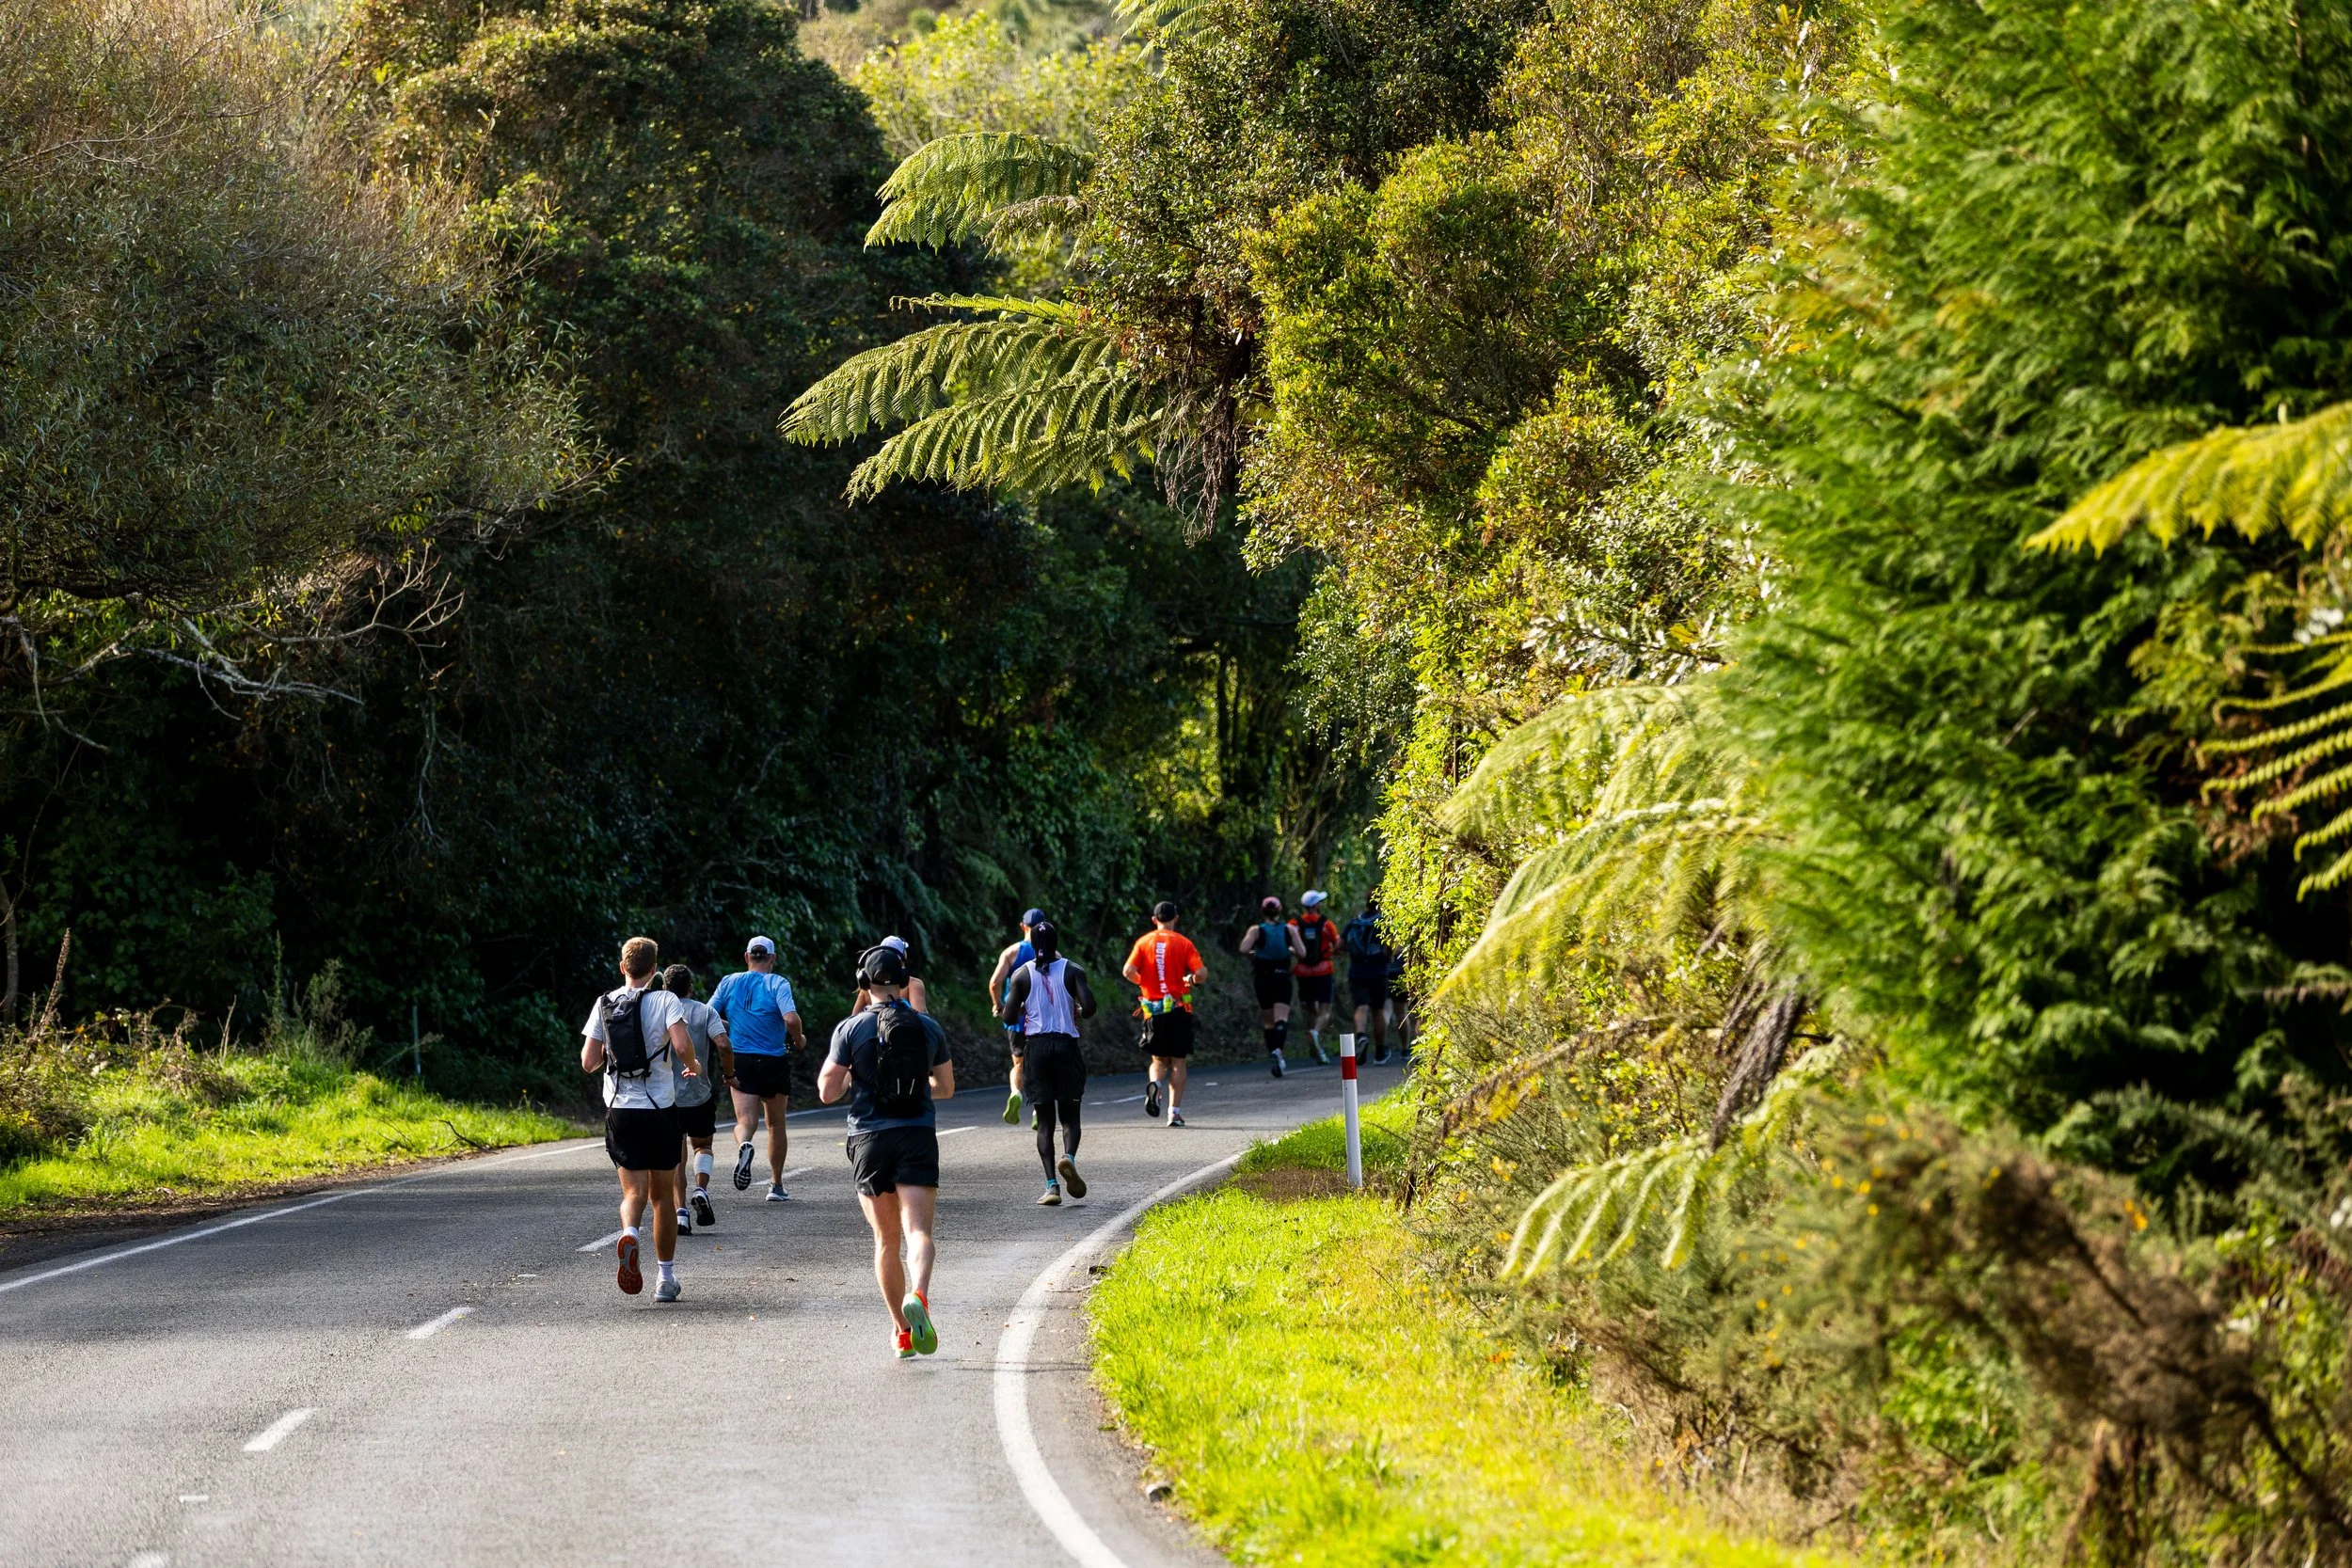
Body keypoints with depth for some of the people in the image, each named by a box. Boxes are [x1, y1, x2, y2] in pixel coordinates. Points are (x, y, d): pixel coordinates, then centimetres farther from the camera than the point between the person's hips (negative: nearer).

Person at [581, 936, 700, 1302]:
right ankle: (667, 1279, 16)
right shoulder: (663, 1001, -6)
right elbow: (682, 1045, -20)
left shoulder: (604, 1004, 3)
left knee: (634, 1191, 0)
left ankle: (629, 1234, -34)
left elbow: (588, 1062, 1)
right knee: (662, 1195, 11)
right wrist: (691, 1066, 2)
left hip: (619, 1110, 2)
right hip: (659, 1108, -1)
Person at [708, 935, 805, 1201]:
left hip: (740, 1060, 1)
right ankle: (776, 1185, 20)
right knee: (776, 1123, 15)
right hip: (774, 1061, -1)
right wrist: (797, 1040, -2)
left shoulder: (729, 982, 2)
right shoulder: (778, 984, -7)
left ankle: (743, 1145, -40)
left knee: (746, 1120, -4)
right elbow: (791, 1019, -22)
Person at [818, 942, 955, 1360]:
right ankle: (918, 1295, -39)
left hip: (870, 1138, 0)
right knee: (918, 1230, -9)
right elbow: (946, 1087, 17)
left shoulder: (851, 1028, -2)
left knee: (886, 1240, 11)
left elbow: (827, 1091, -4)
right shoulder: (929, 1027, 7)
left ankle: (902, 1331, 14)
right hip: (919, 1136, 0)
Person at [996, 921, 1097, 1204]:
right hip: (1066, 1045, -1)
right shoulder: (1072, 971, 0)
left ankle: (1052, 1184, -6)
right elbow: (1089, 1008, -10)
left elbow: (1008, 1017, -2)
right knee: (1069, 1115, 8)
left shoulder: (1022, 975, 2)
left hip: (1036, 1046, 1)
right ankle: (1069, 1157, -23)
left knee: (1045, 1120, 4)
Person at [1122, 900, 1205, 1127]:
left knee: (1159, 1060, 13)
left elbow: (1129, 971, -8)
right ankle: (1175, 1112, 1)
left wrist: (1143, 982, 11)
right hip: (1179, 1009, -1)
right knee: (1177, 1061, 6)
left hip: (1153, 1011, 1)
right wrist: (1191, 979, 11)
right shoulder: (1183, 943, -2)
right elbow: (1202, 973, -11)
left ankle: (1154, 1083, -19)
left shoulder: (1143, 942, 2)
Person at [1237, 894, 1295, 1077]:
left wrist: (1252, 953, 2)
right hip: (1282, 977, 0)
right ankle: (1278, 1050, -34)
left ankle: (1273, 1051, 14)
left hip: (1262, 978, 0)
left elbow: (1243, 948, -19)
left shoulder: (1256, 930, -4)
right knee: (1281, 1019, -11)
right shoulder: (1289, 929, -1)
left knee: (1268, 1021, 14)